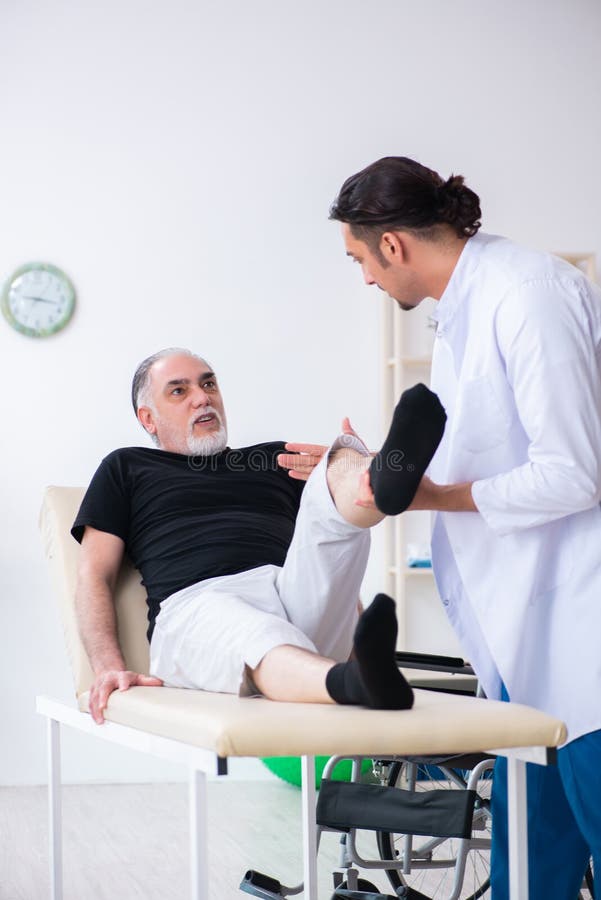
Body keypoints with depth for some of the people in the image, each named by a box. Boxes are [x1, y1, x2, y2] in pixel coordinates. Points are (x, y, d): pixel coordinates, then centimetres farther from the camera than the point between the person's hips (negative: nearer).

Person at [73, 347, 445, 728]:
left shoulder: (278, 458, 36)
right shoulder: (127, 469, 27)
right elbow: (95, 575, 16)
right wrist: (109, 667, -3)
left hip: (303, 596, 4)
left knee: (344, 457, -17)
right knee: (253, 636, -42)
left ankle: (390, 479, -53)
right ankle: (354, 682, -73)